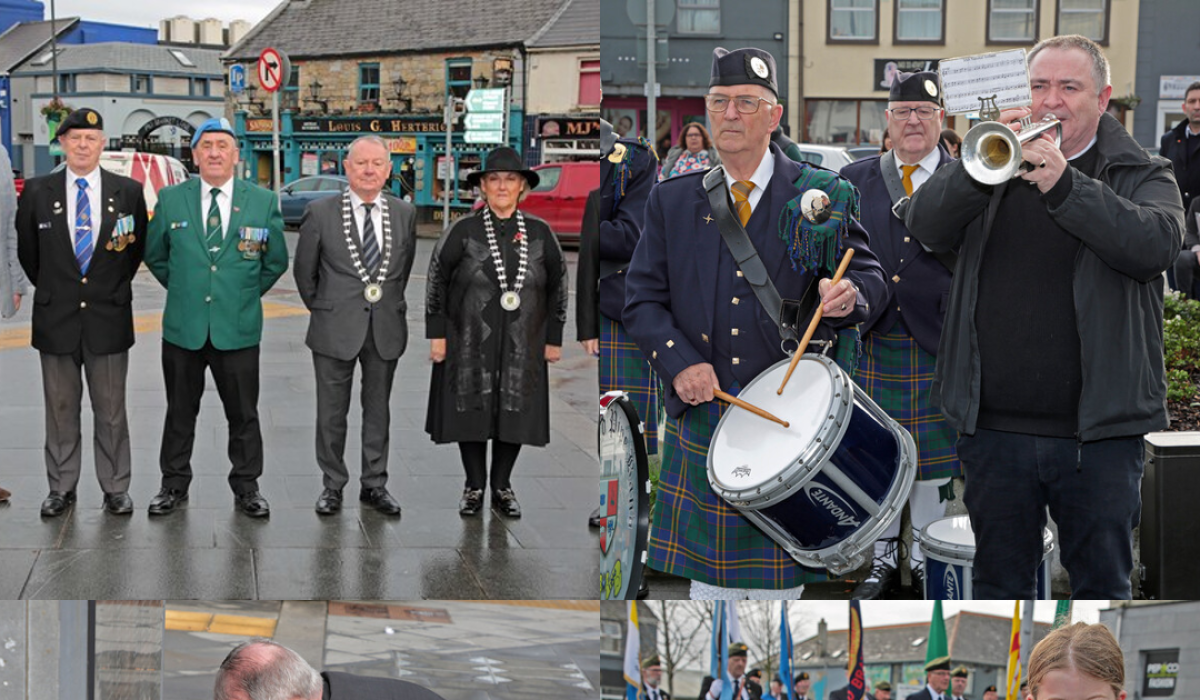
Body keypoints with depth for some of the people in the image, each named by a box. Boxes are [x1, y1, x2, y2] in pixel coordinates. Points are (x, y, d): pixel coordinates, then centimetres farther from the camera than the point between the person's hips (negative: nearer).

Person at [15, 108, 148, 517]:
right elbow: (27, 250, 11)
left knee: (111, 409, 6)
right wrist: (51, 289, 12)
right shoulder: (37, 192, 0)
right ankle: (61, 488, 19)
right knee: (60, 408, 9)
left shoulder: (128, 192, -1)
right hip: (56, 317, 1)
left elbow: (137, 248, 10)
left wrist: (114, 288, 8)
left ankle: (115, 488, 16)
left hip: (108, 317, -1)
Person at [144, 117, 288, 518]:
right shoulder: (170, 199, 2)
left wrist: (245, 295, 10)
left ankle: (246, 487, 20)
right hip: (183, 327, 1)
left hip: (238, 329, -1)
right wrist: (183, 289, 12)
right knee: (180, 412, 11)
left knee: (243, 414, 7)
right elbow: (154, 255, 15)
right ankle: (174, 484, 24)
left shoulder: (263, 202, 0)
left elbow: (276, 262, 11)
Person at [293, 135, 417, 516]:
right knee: (332, 412, 7)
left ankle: (374, 484, 22)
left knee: (378, 409, 12)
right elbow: (304, 271, 4)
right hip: (335, 328, -2)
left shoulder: (405, 213, 2)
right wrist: (322, 310, 9)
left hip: (386, 329, 2)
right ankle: (333, 485, 20)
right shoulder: (320, 213, -6)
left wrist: (389, 306, 13)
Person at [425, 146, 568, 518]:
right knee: (471, 411, 4)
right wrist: (436, 334, -3)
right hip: (470, 344, -1)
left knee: (515, 413, 6)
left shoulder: (539, 233, 3)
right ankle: (474, 486, 19)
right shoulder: (463, 231, -3)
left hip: (521, 346, 2)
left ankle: (502, 486, 21)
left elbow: (557, 285, 10)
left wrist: (553, 338, 8)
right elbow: (436, 281, 1)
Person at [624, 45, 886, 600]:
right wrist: (679, 362, -12)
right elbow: (642, 299, 5)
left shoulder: (820, 195, 2)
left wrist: (848, 295, -22)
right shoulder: (672, 200, 7)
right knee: (708, 577, 8)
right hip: (702, 416, 2)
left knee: (778, 581, 5)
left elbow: (867, 274, 2)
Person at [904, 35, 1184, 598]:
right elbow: (925, 226, -5)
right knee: (999, 582, 14)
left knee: (1102, 584, 7)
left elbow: (1156, 244, -17)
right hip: (994, 428, 2)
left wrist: (1064, 183, -26)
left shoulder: (1142, 175, 4)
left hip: (1098, 431, -2)